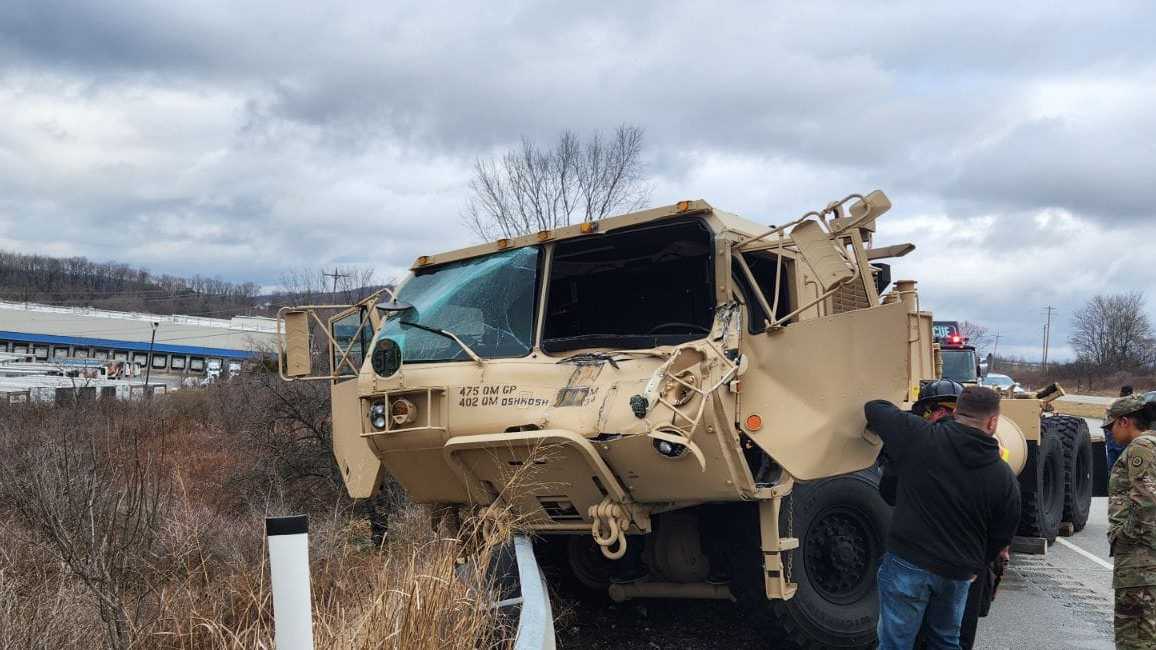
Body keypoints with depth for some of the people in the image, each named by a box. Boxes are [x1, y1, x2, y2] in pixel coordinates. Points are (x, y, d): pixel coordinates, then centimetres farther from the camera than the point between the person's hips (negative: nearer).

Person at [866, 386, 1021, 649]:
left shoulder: (919, 437, -11)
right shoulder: (1005, 479, -1)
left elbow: (874, 408, 2)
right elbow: (1001, 538, 7)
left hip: (907, 564, -3)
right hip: (957, 575, 3)